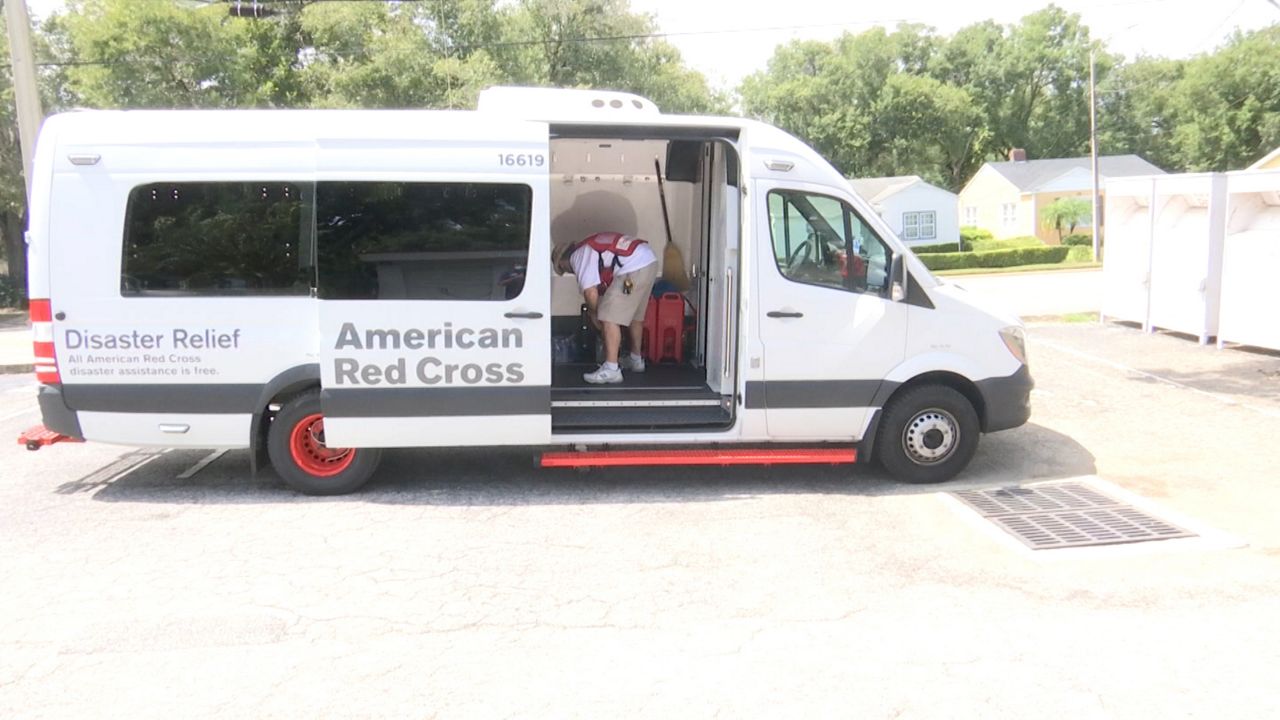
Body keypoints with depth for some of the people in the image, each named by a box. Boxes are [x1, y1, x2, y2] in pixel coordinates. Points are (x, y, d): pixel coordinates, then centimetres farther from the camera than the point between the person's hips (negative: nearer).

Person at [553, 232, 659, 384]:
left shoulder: (578, 257, 1)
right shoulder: (588, 247, 29)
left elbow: (590, 292, -6)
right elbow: (605, 284, 32)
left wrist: (594, 314, 12)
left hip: (635, 268, -10)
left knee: (609, 318, -7)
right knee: (635, 315, 24)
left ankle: (611, 370, -9)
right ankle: (636, 360, 38)